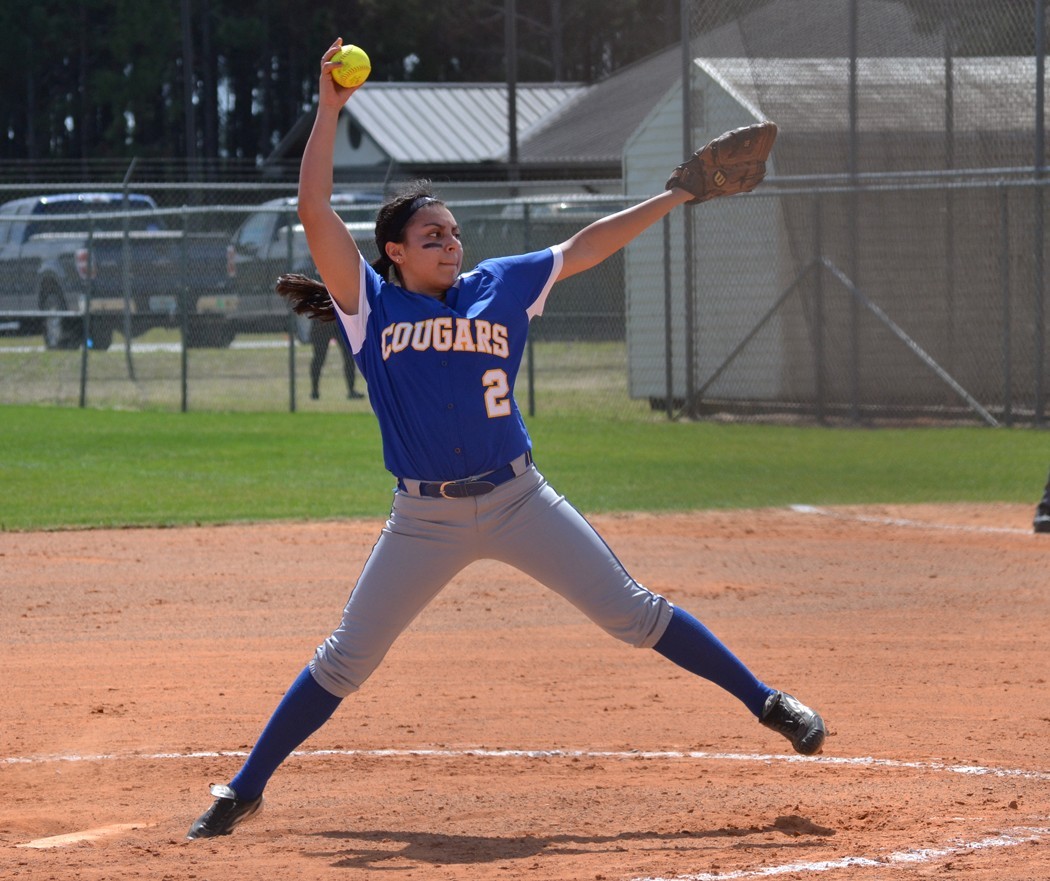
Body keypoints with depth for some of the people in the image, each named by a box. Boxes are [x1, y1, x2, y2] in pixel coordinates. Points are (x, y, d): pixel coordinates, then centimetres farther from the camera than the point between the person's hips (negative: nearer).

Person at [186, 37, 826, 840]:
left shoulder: (500, 288, 6)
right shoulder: (373, 306, -1)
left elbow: (585, 249, 13)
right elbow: (315, 213, -10)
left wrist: (676, 196, 13)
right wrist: (330, 110, -13)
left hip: (519, 499, 1)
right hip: (425, 519, -1)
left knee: (632, 612, 2)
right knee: (345, 661, 2)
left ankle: (766, 702, 8)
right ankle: (246, 789, 12)